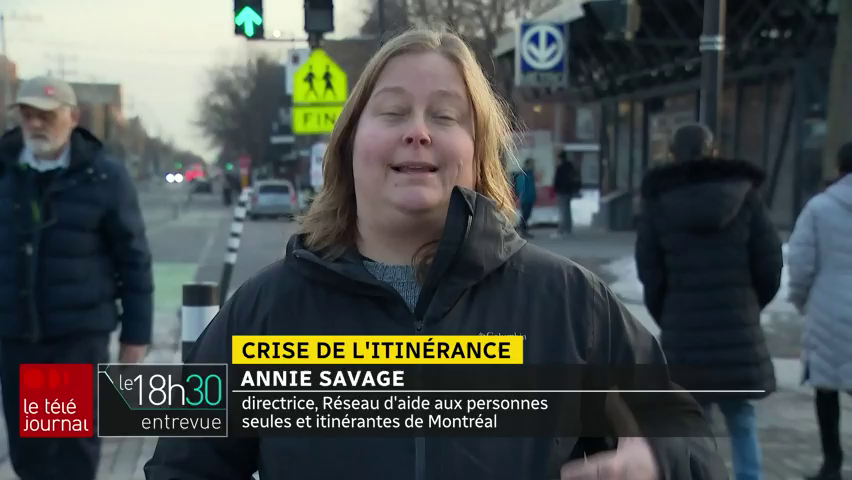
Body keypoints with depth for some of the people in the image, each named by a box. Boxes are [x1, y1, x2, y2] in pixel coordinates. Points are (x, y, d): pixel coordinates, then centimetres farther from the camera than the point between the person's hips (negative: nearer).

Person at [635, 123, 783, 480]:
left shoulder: (658, 203, -3)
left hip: (683, 336, -1)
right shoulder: (744, 195, -1)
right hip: (739, 333, 1)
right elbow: (770, 268, 0)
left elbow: (651, 276, -4)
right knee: (742, 423, 14)